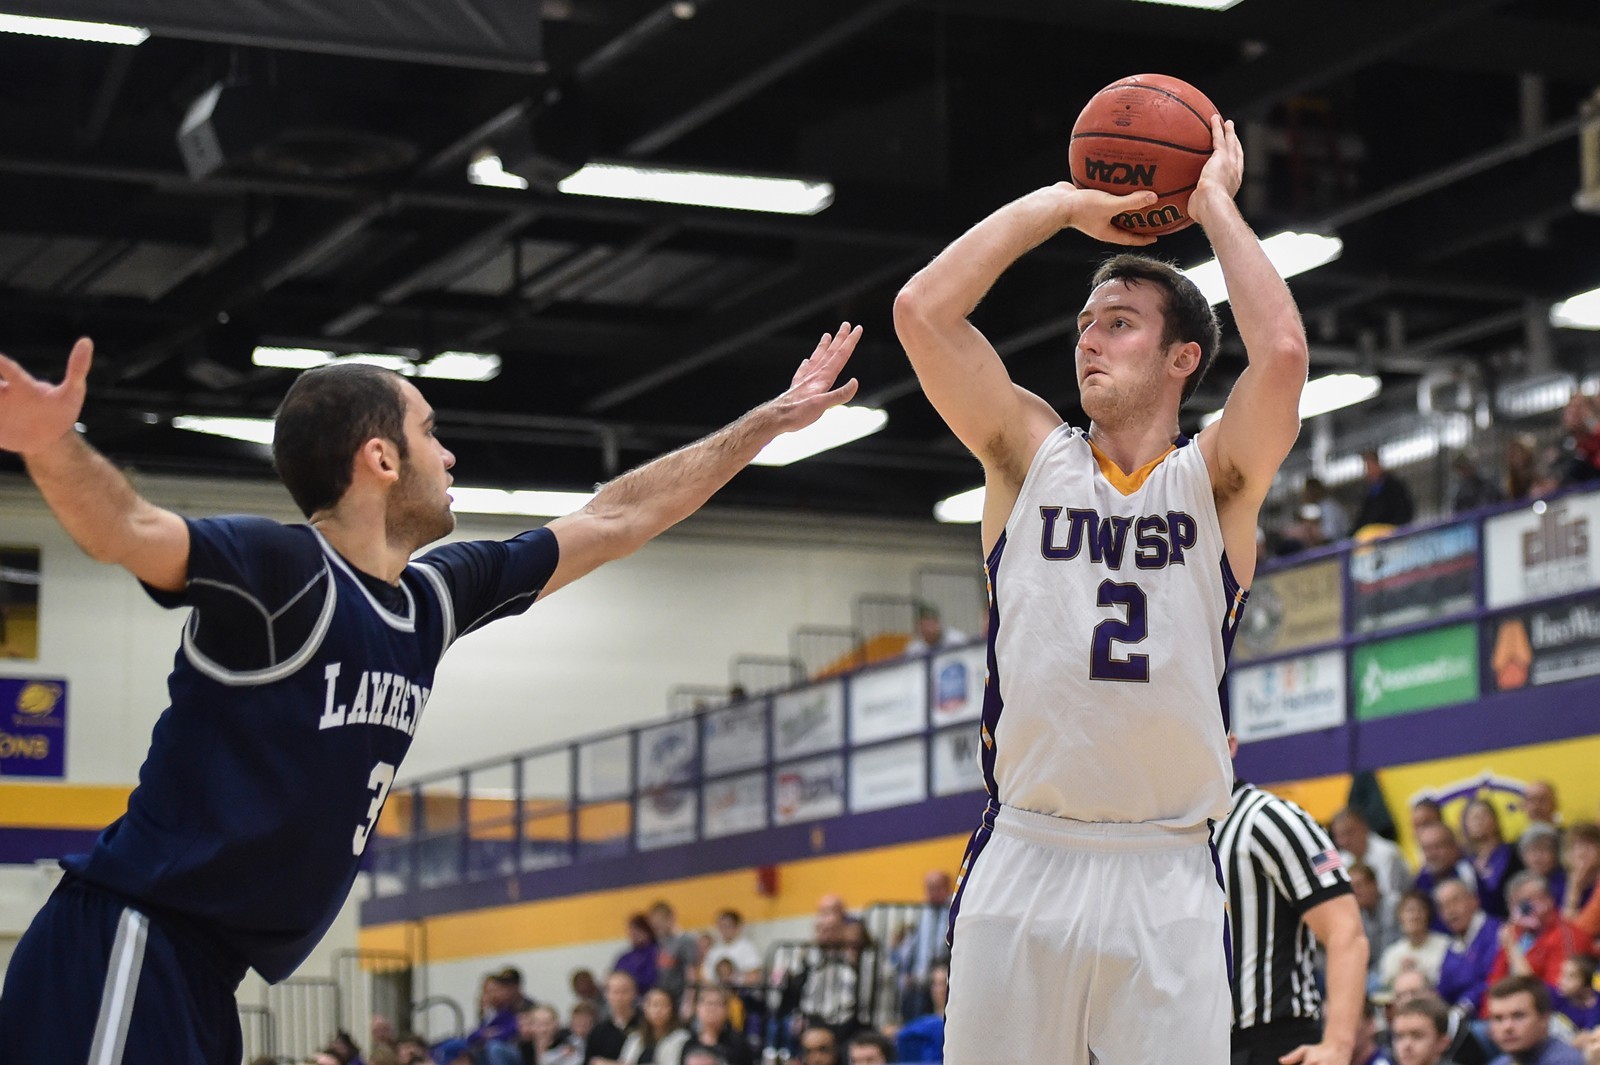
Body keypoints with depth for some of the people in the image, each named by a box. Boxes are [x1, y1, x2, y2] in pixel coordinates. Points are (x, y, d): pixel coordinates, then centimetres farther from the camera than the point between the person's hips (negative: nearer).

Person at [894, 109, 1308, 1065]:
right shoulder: (1030, 456, 10)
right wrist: (1061, 206, 6)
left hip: (1167, 876, -1)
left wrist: (1215, 205, 0)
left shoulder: (1216, 478, 6)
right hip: (1024, 863, 1)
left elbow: (1282, 352, -12)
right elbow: (923, 311, -1)